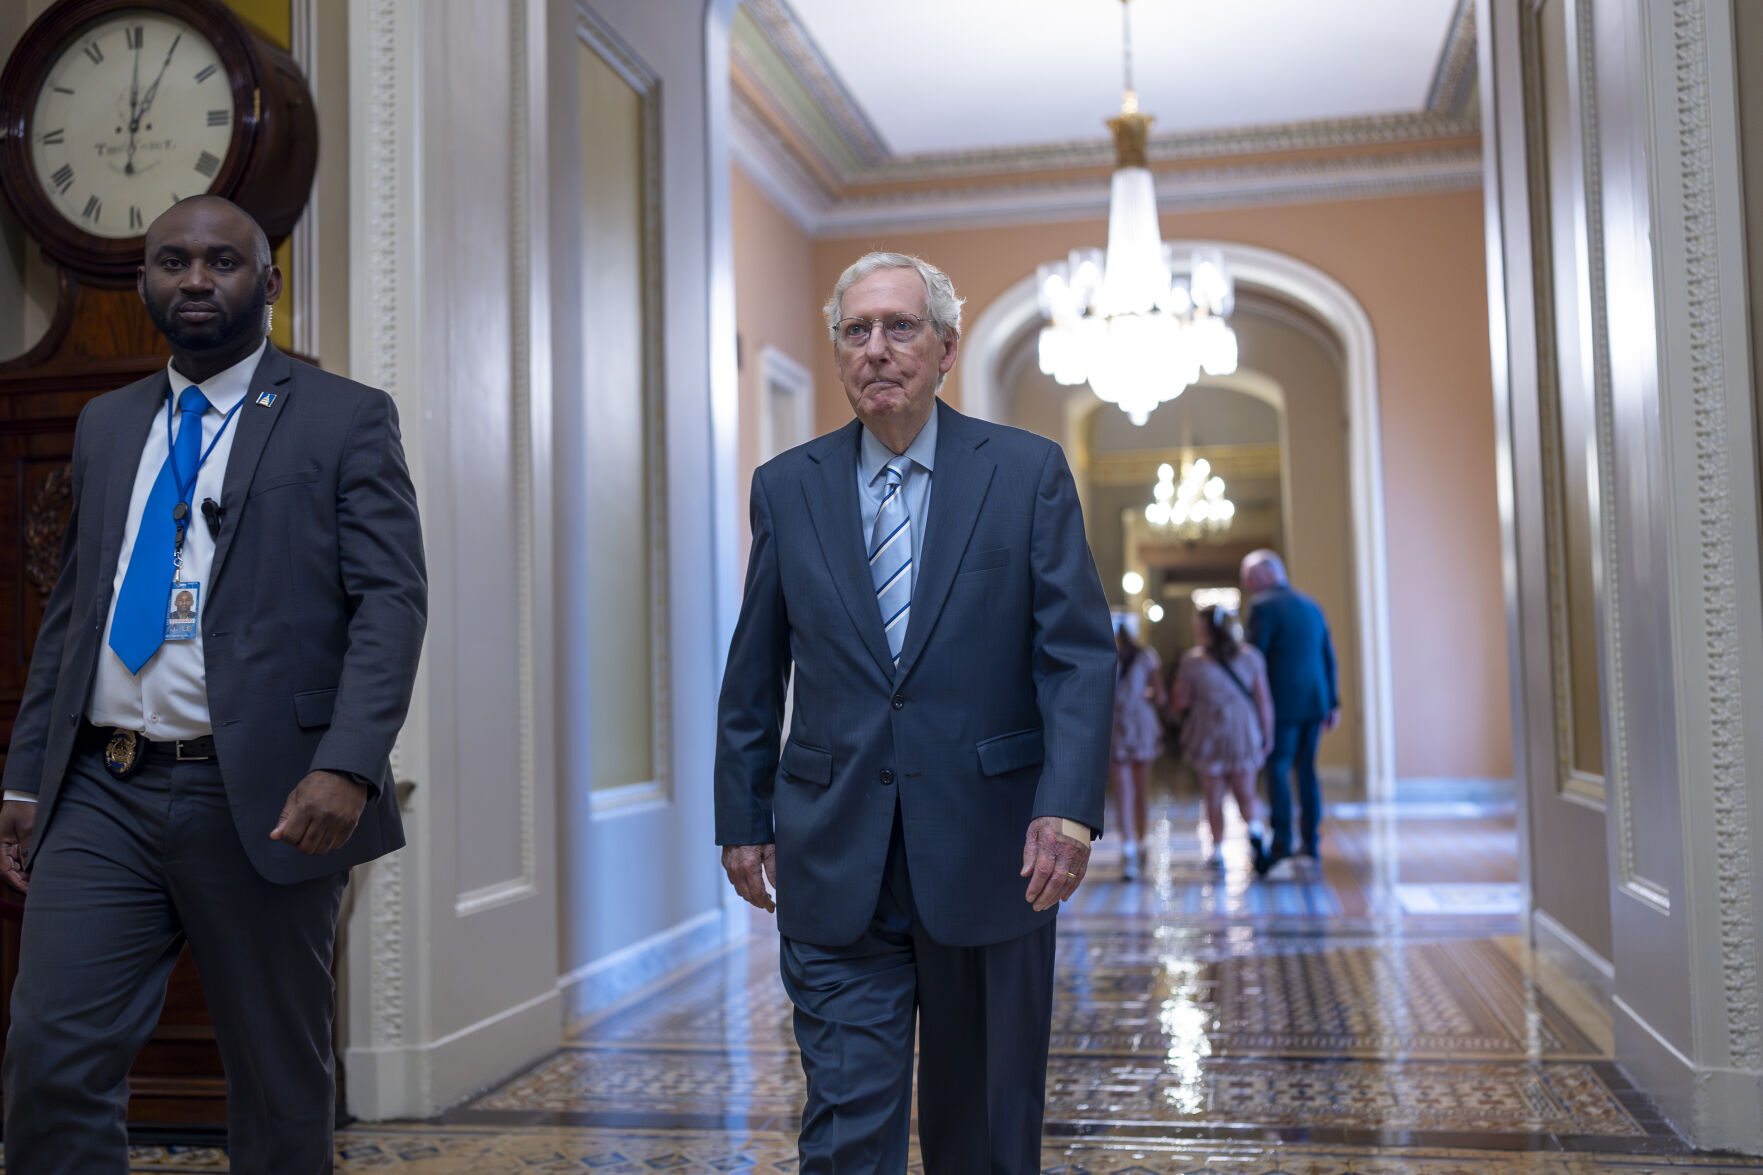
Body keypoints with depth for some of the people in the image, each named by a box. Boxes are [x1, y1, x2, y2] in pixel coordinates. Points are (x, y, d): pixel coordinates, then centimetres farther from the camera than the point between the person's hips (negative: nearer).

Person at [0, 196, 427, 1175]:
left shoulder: (346, 419, 0)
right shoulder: (106, 425, 17)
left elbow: (392, 600, -9)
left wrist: (346, 765, -21)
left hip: (262, 799, -4)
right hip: (100, 796, 4)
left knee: (280, 1080, 7)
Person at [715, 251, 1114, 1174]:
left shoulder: (1028, 472, 0)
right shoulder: (786, 487, 6)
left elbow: (1079, 654, -4)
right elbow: (753, 674, 11)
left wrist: (1069, 809, -16)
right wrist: (742, 819, 8)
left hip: (988, 853, 0)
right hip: (836, 866, 1)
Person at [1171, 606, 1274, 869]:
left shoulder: (1192, 661, -10)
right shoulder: (1251, 656, -3)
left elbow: (1181, 702, -5)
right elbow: (1264, 699, -1)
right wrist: (1267, 735, 7)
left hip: (1208, 736, -2)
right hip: (1245, 735, 2)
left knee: (1214, 798, 9)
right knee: (1245, 793, 14)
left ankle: (1217, 850, 10)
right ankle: (1253, 825, -14)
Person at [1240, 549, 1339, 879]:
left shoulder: (1263, 607, -7)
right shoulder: (1310, 605, 15)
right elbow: (1329, 657, 15)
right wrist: (1333, 702, 18)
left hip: (1283, 703, -7)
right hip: (1315, 702, 7)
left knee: (1277, 769, -4)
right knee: (1306, 770, 10)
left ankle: (1280, 848, -8)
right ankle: (1309, 848, 12)